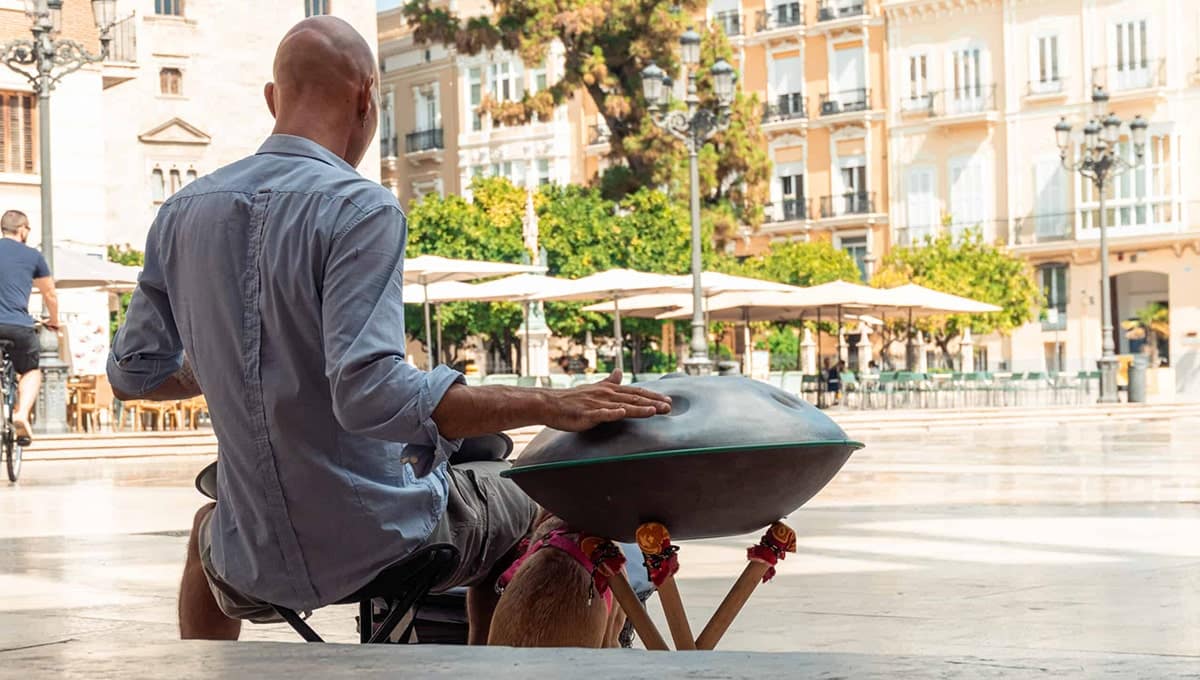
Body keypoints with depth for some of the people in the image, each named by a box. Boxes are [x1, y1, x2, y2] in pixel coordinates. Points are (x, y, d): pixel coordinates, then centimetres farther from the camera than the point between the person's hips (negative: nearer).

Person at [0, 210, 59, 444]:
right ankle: (22, 413, -4)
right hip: (19, 325, -1)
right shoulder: (33, 256, 9)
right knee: (31, 372, 20)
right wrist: (54, 320, 38)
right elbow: (49, 293, 20)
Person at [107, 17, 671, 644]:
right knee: (519, 510, 27)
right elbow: (372, 392, -28)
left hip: (259, 567, 5)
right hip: (385, 543, -4)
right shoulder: (360, 208, -17)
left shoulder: (181, 213, 1)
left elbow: (131, 374, 10)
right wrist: (554, 407, -26)